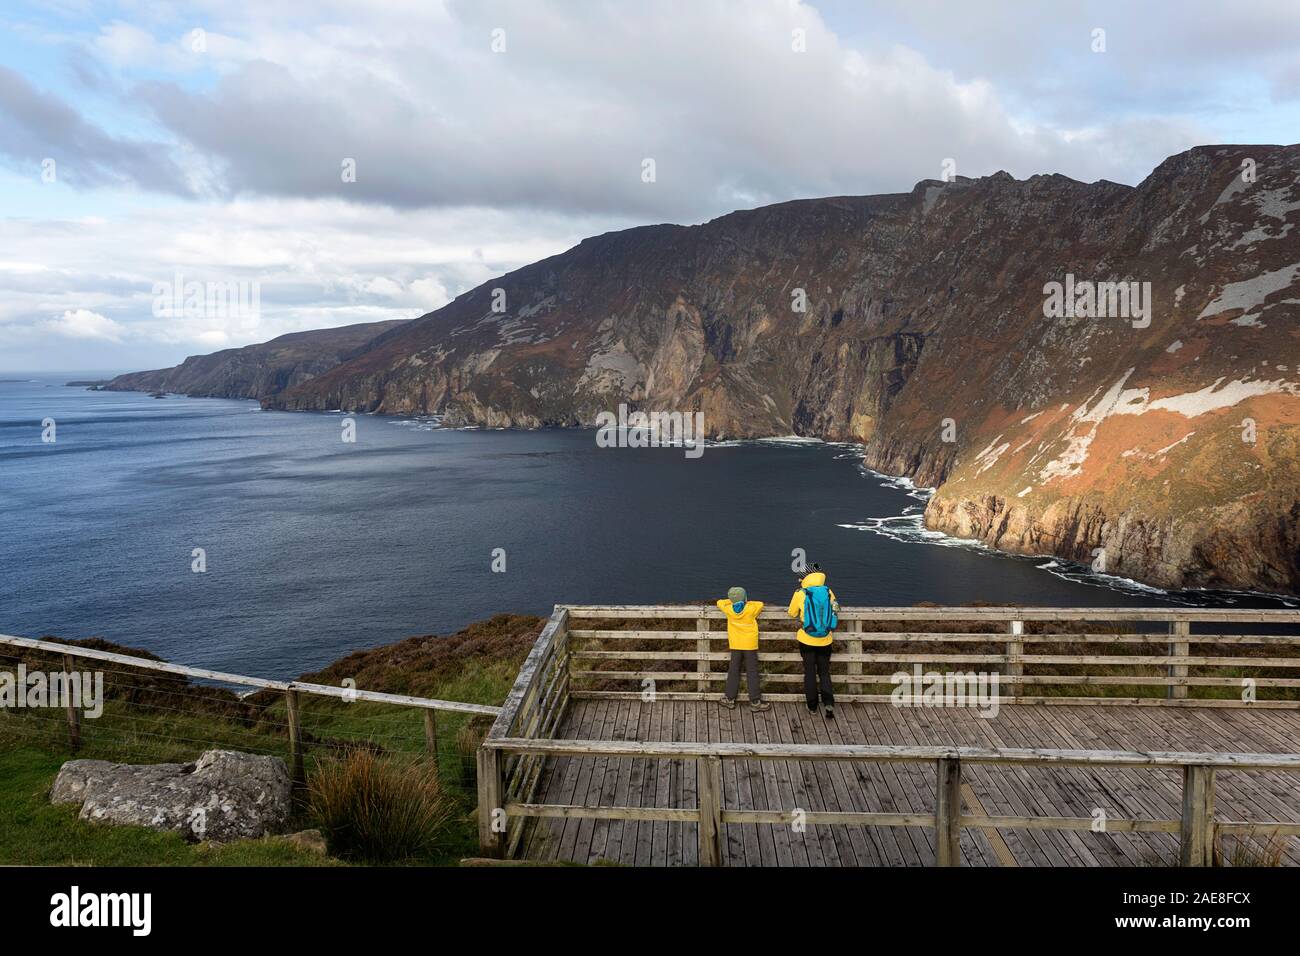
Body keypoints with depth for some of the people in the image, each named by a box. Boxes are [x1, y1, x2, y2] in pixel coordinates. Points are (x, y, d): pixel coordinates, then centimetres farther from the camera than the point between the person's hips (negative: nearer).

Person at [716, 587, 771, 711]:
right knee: (752, 672, 1)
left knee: (733, 671, 11)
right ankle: (755, 701, 2)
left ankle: (729, 699, 14)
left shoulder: (729, 610, -6)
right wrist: (747, 602, 14)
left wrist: (732, 601, 20)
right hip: (750, 645, -2)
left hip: (735, 646, 2)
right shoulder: (751, 609, -12)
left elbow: (720, 603, 13)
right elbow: (760, 604, 8)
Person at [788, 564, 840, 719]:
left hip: (807, 641, -2)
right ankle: (828, 703, -4)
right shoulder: (829, 593, -6)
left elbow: (792, 613, 3)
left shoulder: (800, 594, -11)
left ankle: (812, 706, 17)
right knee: (824, 673, 13)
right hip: (825, 641, 2)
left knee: (810, 673, 12)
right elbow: (834, 610, 11)